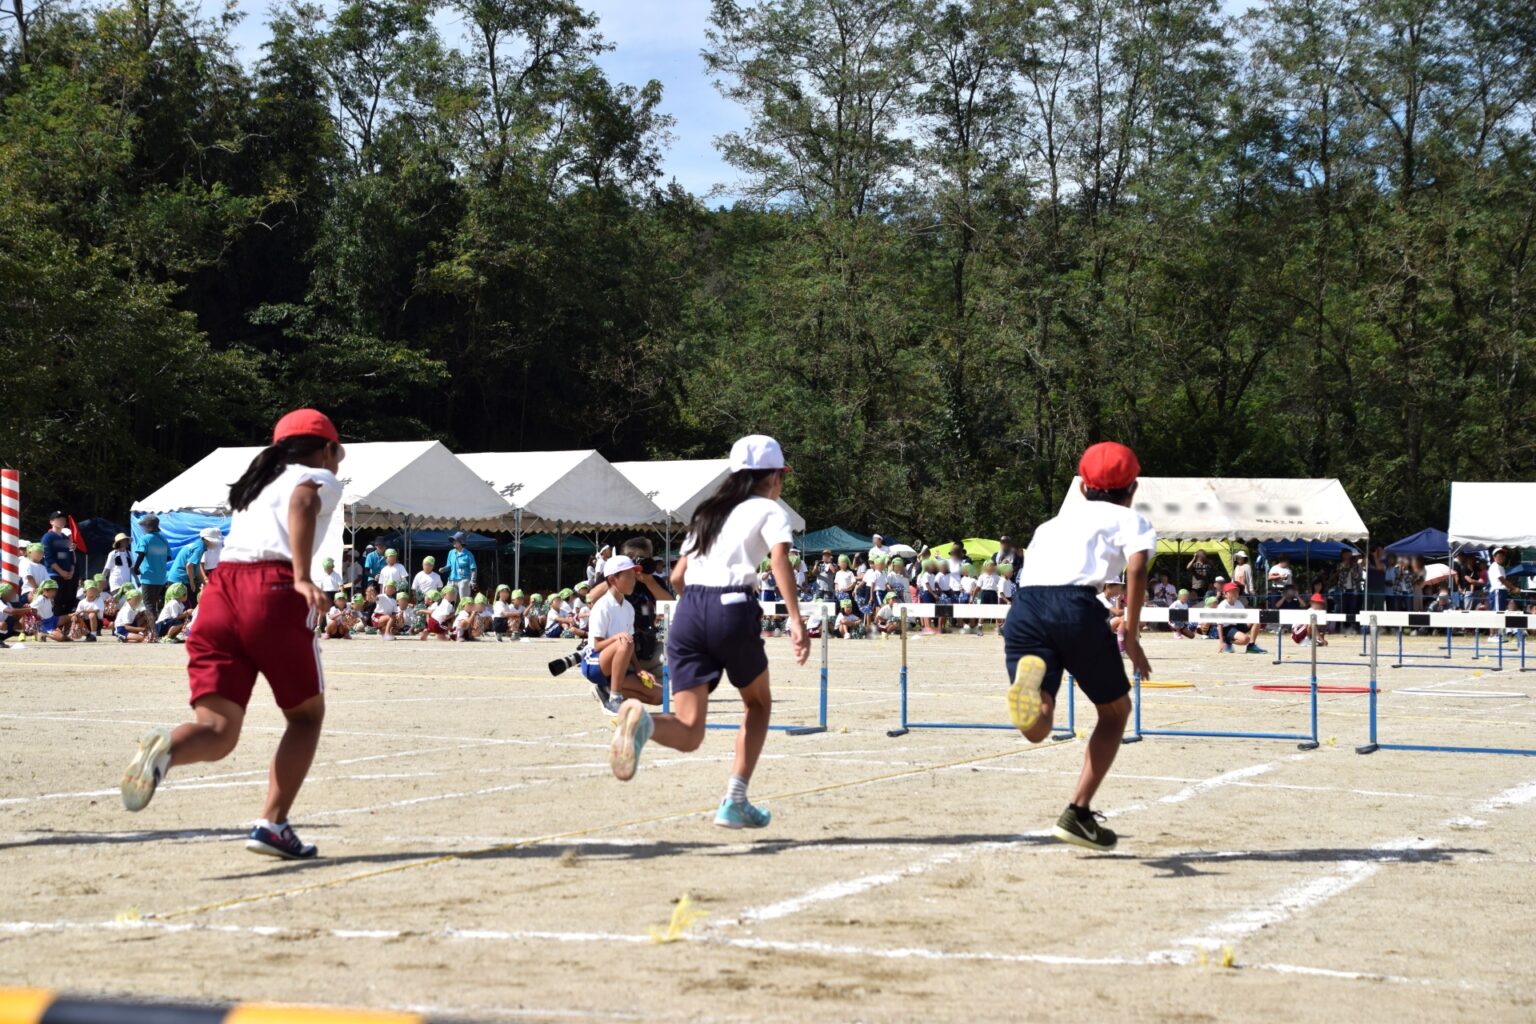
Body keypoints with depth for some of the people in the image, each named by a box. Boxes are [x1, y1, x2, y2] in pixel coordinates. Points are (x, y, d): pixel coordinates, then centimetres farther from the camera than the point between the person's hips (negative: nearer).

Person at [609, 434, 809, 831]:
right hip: (732, 608, -4)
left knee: (688, 734, 0)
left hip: (688, 612, 4)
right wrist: (796, 620, -18)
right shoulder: (768, 511, 10)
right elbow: (779, 559, -10)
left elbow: (677, 578, 23)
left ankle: (642, 720, -34)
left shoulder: (709, 512, 27)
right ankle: (734, 802, 14)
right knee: (758, 702, 23)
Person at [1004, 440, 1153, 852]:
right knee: (1116, 709, 19)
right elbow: (1136, 567, -1)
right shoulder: (1129, 519, 20)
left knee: (1036, 728, -5)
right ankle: (1079, 812, 9)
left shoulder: (1054, 522, 36)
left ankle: (1031, 675, -38)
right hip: (1075, 605, -4)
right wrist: (1131, 636, 1)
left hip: (1023, 606, 4)